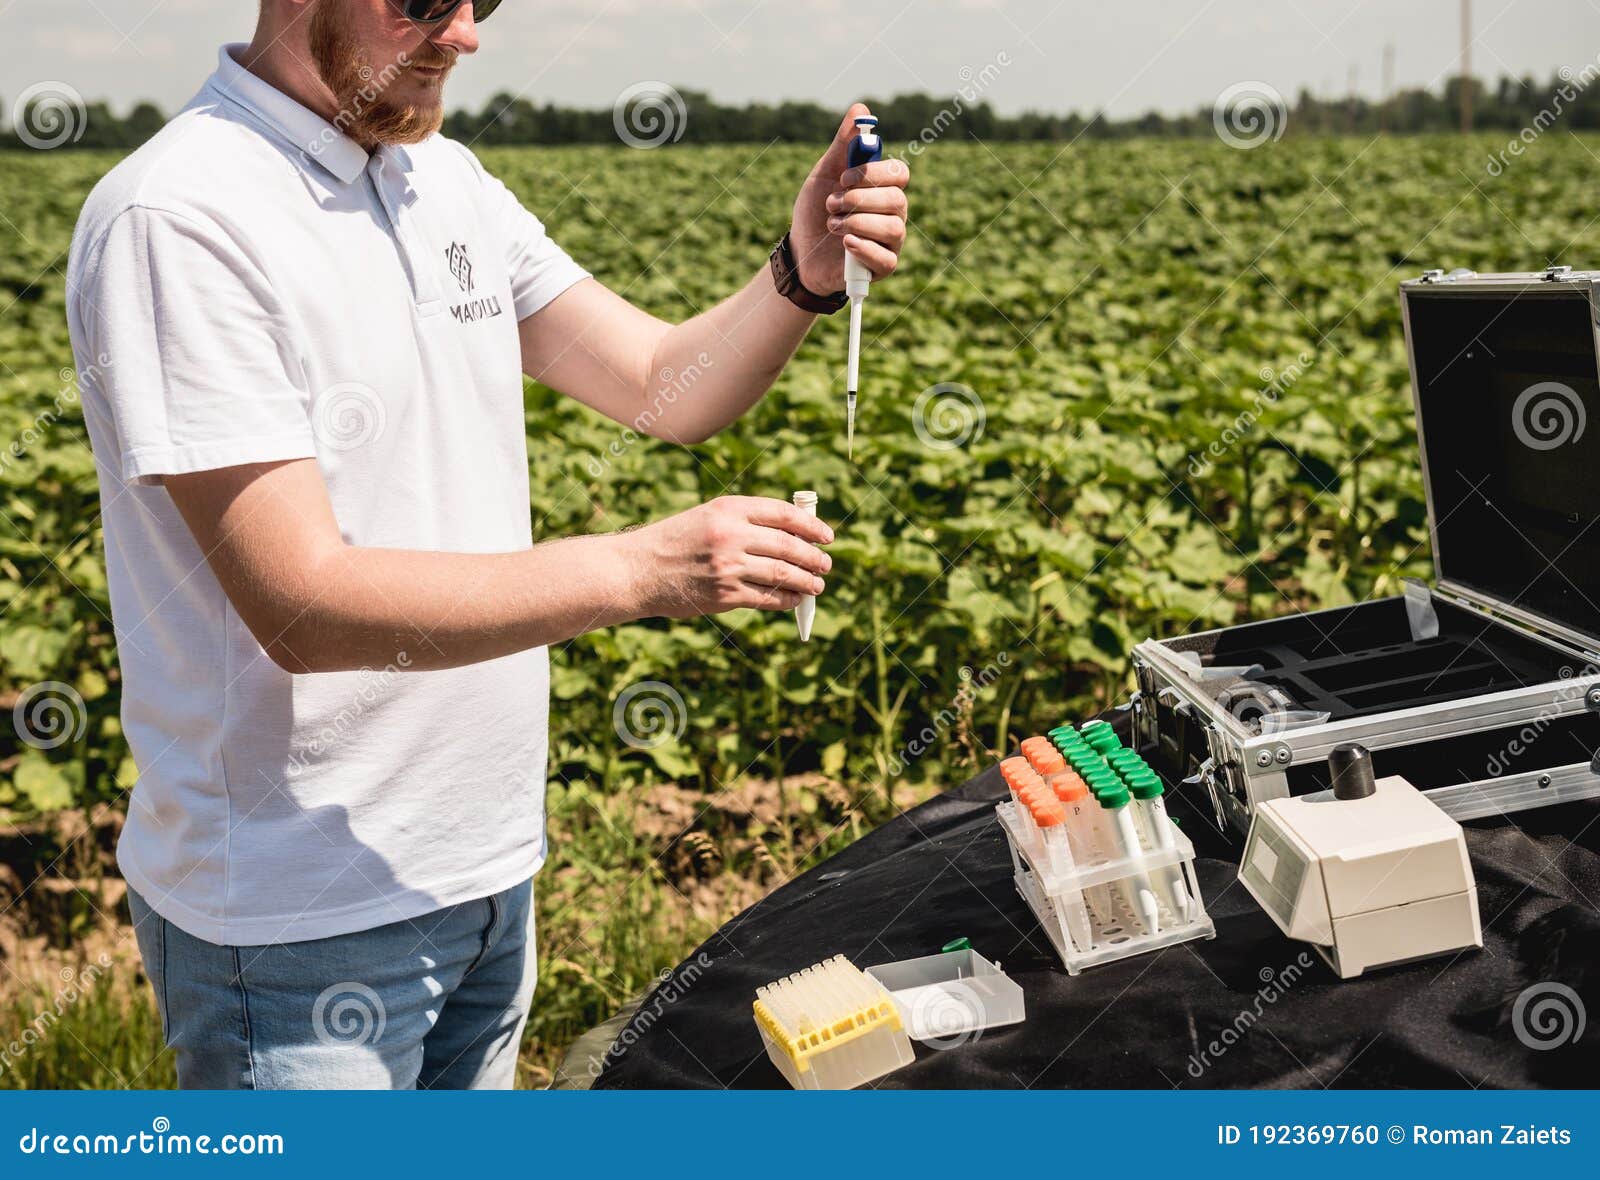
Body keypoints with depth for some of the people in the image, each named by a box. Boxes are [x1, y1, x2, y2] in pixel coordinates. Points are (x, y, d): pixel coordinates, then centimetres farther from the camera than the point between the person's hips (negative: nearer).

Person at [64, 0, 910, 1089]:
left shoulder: (449, 182, 6)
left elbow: (668, 387, 5)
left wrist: (805, 272, -13)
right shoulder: (178, 218, -19)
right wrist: (637, 570, -30)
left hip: (486, 865, 8)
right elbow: (303, 605, -25)